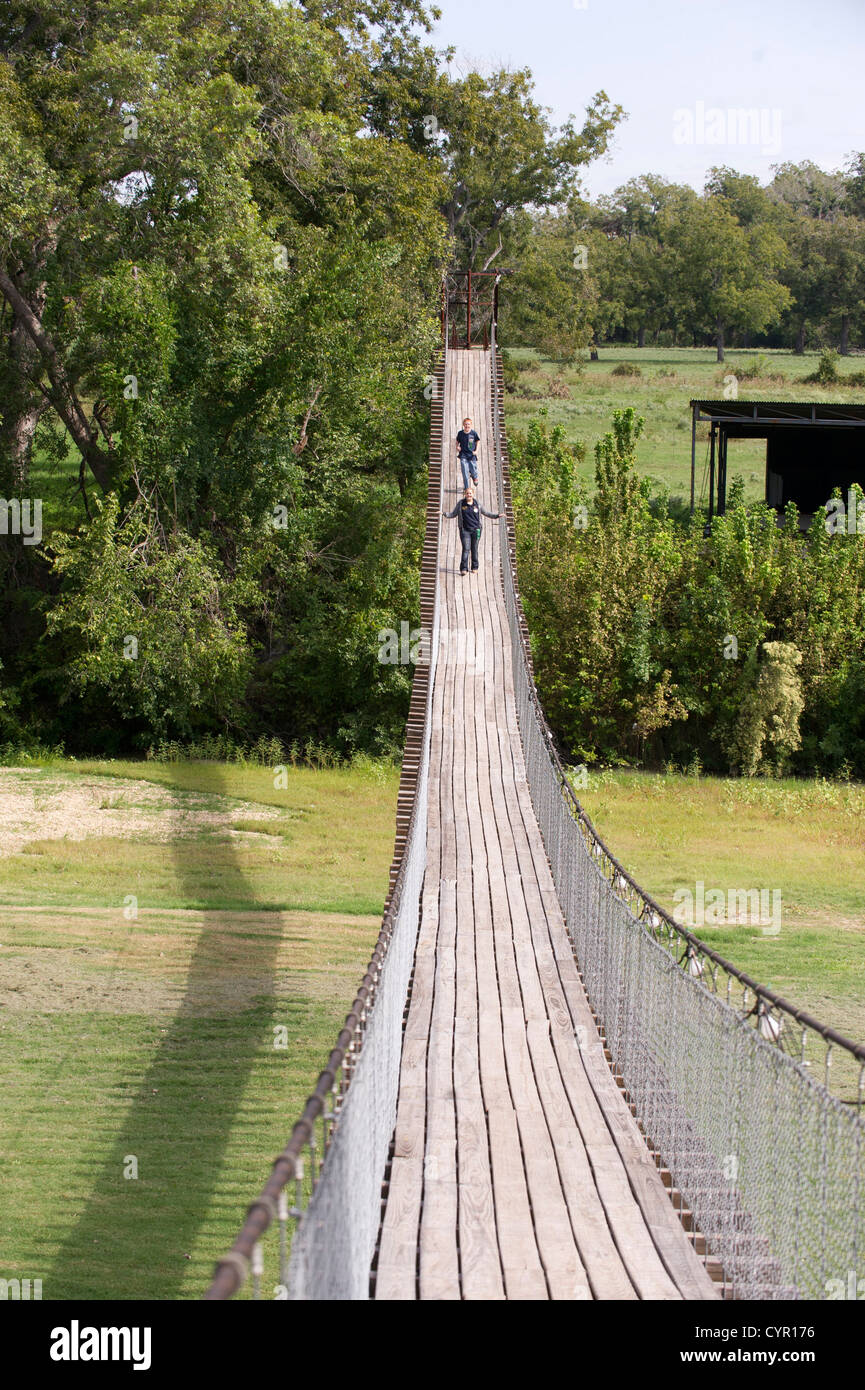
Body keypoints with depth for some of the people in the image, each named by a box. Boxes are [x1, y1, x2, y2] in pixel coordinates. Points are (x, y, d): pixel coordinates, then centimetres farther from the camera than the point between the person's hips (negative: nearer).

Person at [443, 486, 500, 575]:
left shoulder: (477, 504, 6)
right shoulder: (461, 504, 5)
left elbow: (486, 513, 15)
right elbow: (453, 514, 11)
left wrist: (497, 516, 8)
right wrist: (445, 514, -3)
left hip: (476, 530, 1)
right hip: (465, 530, -1)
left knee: (474, 549, 5)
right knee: (466, 549, -10)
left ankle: (474, 567, 17)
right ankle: (463, 569, -11)